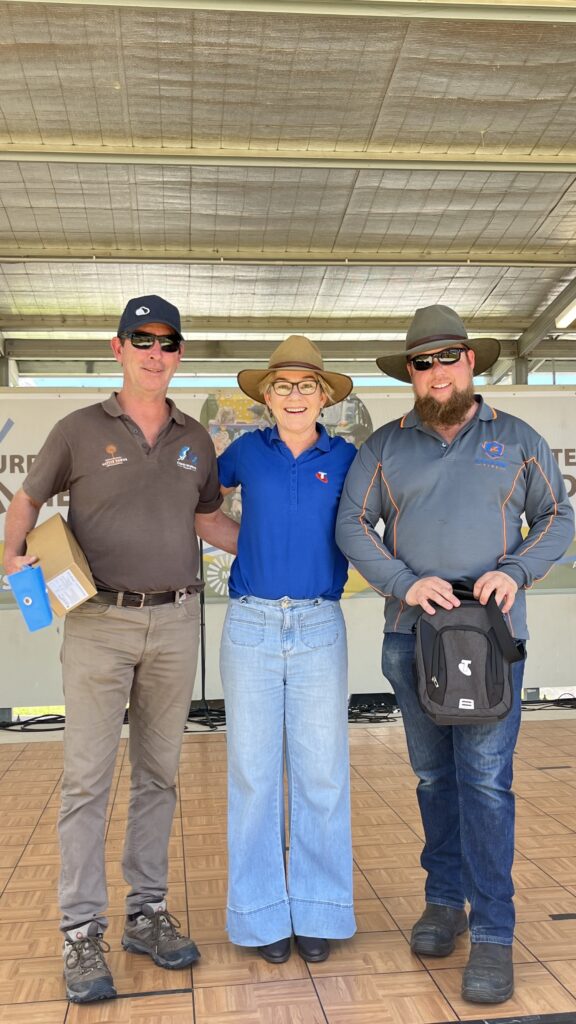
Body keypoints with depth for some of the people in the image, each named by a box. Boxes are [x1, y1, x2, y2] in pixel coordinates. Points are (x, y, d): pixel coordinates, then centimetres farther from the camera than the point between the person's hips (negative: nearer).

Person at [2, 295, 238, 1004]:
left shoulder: (195, 440, 10)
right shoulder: (79, 431, 1)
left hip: (175, 622, 3)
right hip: (98, 621, -3)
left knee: (158, 774, 11)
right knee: (87, 778, -1)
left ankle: (147, 913, 24)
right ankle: (82, 934, 10)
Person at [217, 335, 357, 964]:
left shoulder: (346, 458, 4)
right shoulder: (248, 451, 6)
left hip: (319, 628, 0)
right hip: (251, 625, 0)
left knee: (321, 771, 4)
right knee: (253, 771, 5)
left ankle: (316, 911, 19)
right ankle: (262, 912, 19)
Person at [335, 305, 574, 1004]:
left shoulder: (516, 439, 7)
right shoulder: (385, 446, 7)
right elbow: (352, 524, 1)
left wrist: (516, 571, -9)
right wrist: (404, 583, -13)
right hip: (411, 633, 2)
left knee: (486, 778, -6)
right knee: (432, 774, 12)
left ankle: (493, 933, 5)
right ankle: (445, 900, 29)